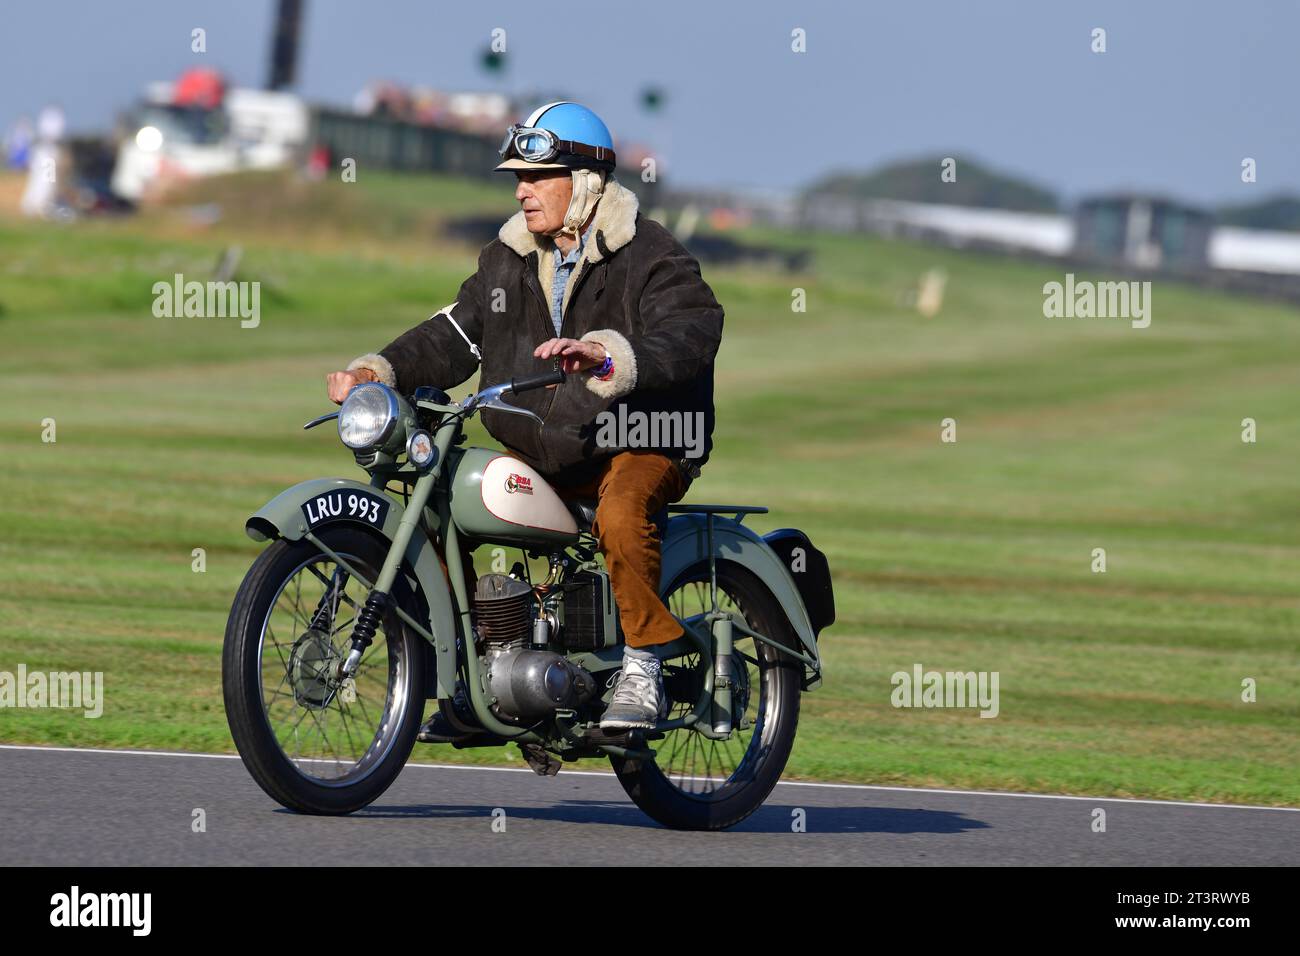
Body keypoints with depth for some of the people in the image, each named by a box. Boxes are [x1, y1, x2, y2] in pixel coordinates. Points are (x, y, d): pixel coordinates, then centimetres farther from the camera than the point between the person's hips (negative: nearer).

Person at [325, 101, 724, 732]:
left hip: (640, 444, -7)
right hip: (539, 453, 7)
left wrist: (607, 357, -45)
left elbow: (694, 335, -27)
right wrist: (379, 370, -8)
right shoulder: (508, 259, 12)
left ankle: (643, 668, -25)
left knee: (622, 515, -38)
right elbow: (454, 334, 10)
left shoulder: (647, 256, -11)